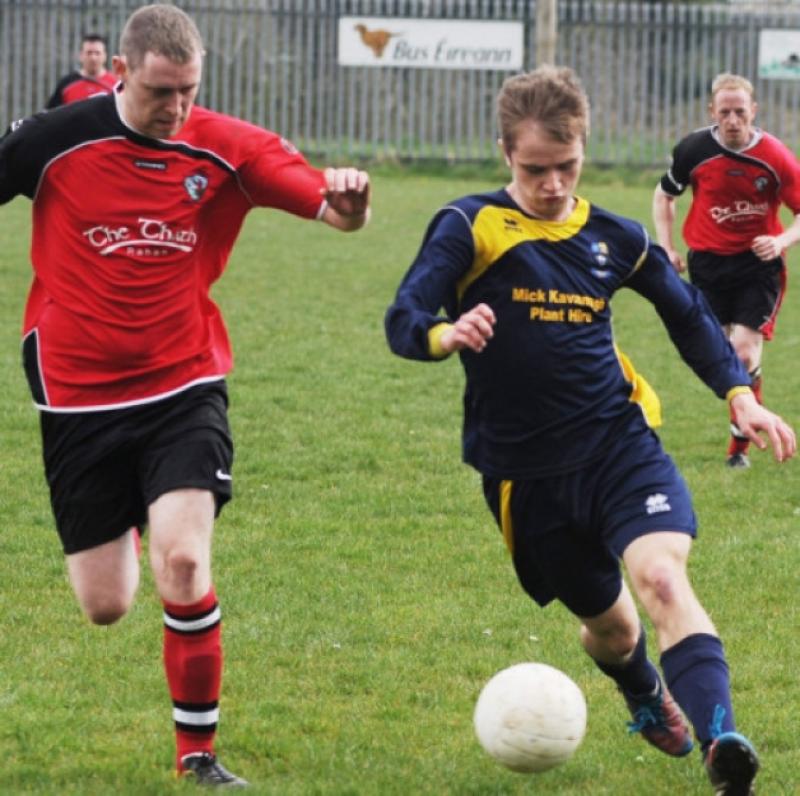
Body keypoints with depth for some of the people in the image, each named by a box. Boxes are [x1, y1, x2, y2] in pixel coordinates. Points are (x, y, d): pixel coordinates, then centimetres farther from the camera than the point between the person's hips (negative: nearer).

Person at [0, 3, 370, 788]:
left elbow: (332, 208, -14)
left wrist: (346, 200, -37)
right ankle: (125, 529, 46)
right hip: (79, 394, 1)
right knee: (104, 607, 6)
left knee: (183, 562, -21)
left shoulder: (227, 148, -8)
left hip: (183, 389, 0)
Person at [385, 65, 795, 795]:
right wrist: (444, 335, -43)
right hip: (525, 469, 0)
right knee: (607, 621, 15)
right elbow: (403, 321, -19)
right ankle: (651, 704, 50)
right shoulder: (470, 229, -8)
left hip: (617, 442, 0)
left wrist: (739, 393, 6)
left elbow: (688, 313, 19)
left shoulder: (612, 238, 4)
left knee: (661, 576, -27)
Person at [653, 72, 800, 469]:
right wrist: (667, 248, 0)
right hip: (708, 261, 3)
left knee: (745, 352, -11)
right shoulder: (693, 150, -7)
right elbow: (664, 196, 10)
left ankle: (740, 445, 2)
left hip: (758, 262, -2)